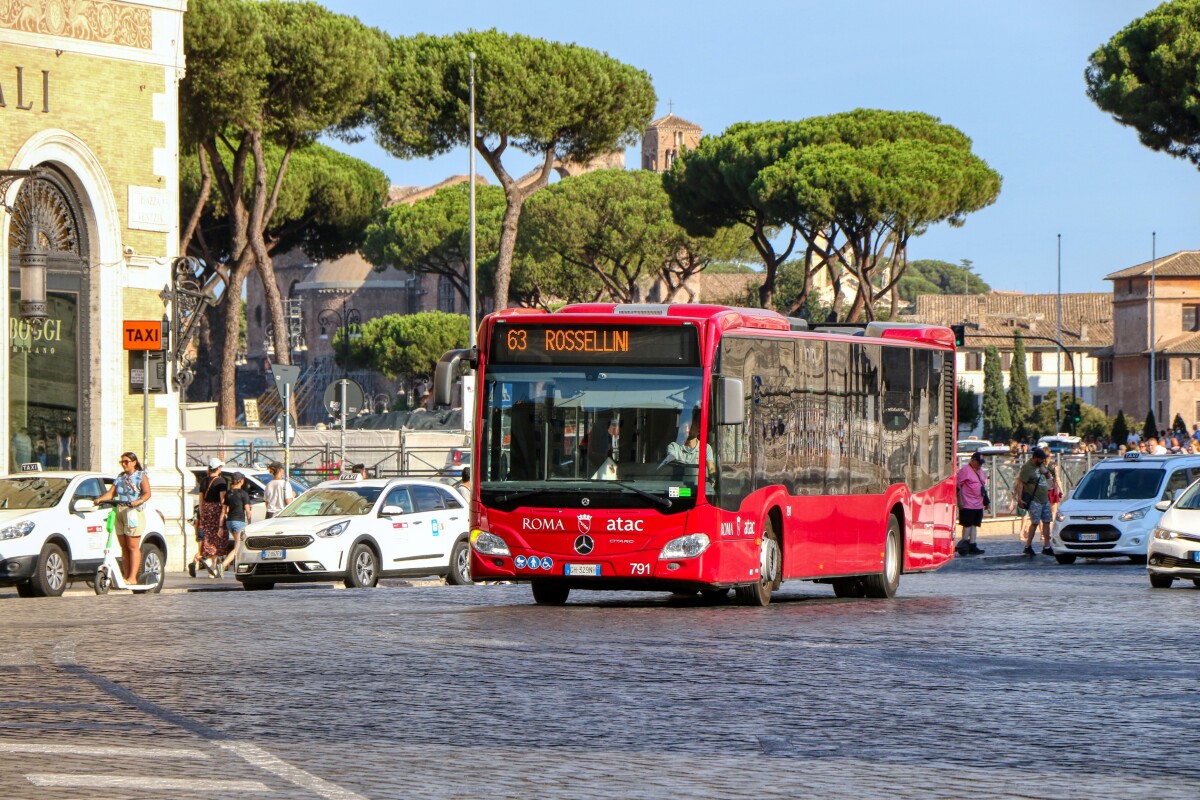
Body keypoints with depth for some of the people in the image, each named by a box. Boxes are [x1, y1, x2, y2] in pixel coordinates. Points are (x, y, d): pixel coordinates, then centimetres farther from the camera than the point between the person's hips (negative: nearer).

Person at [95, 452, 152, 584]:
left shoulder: (141, 476, 5)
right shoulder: (120, 477, 21)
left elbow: (147, 493, -8)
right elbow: (111, 493, 13)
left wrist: (139, 501, -26)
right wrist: (100, 499, -5)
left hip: (134, 512, -6)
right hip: (119, 512, 6)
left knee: (133, 547, -9)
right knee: (124, 547, 4)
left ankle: (133, 577, -12)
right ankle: (127, 576, 7)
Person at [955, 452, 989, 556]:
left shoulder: (981, 471, 16)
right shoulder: (965, 470, -10)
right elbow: (957, 485, -14)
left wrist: (986, 500, 22)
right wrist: (960, 501, -18)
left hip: (978, 504, 8)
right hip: (968, 504, -8)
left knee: (974, 525, 9)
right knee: (967, 525, -5)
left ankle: (972, 545, 12)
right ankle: (964, 546, 0)